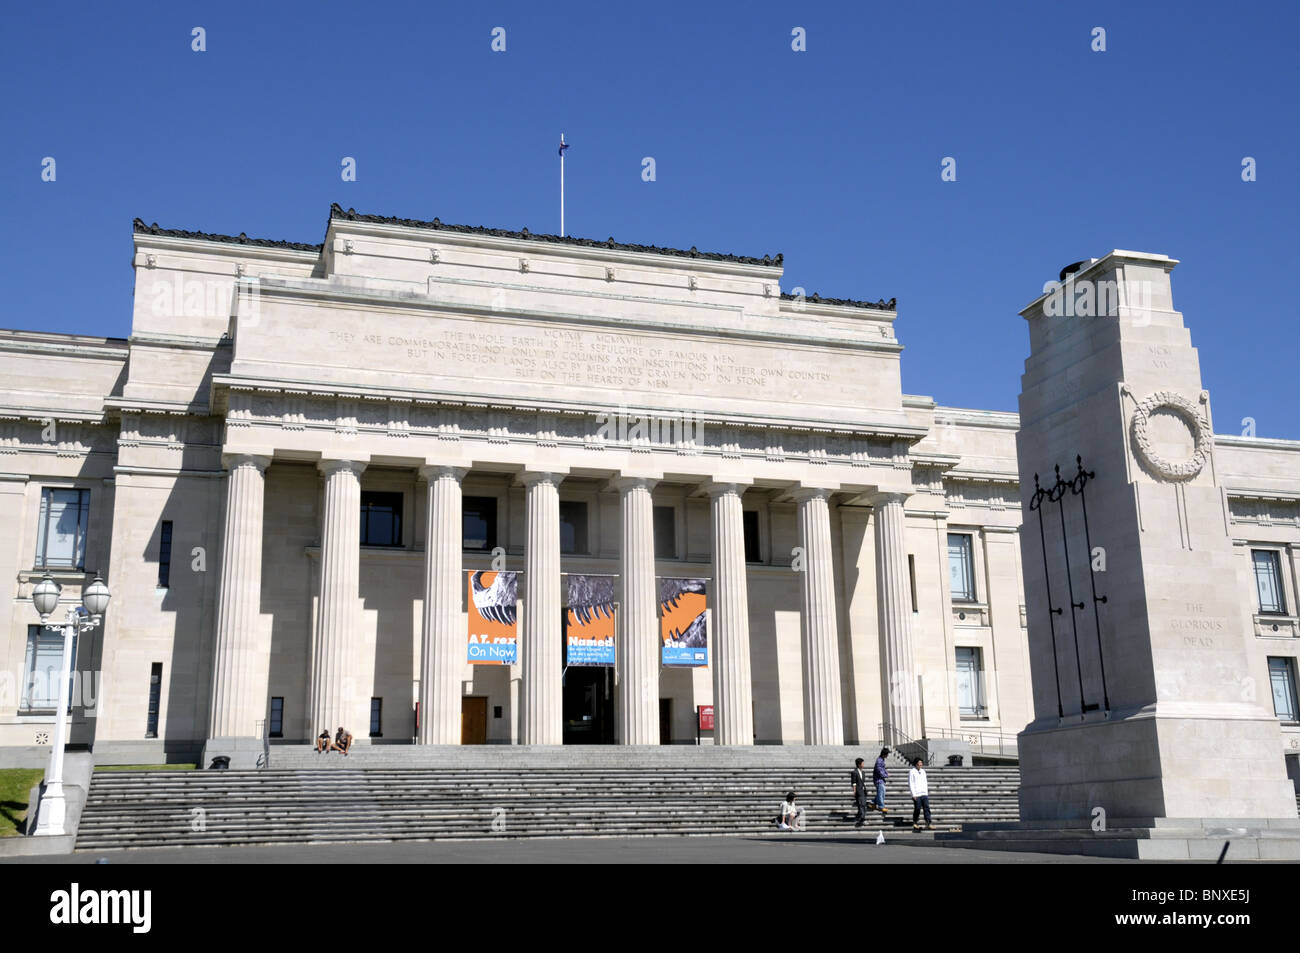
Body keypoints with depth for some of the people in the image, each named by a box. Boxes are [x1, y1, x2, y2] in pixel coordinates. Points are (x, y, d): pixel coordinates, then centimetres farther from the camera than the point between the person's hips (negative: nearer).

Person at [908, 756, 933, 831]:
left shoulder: (923, 771, 15)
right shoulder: (912, 772, -4)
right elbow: (910, 784, -7)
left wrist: (926, 793, 13)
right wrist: (913, 795, -12)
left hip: (924, 794, 5)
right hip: (916, 795, -5)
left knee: (927, 808, -4)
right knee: (917, 809, -1)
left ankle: (929, 824, -7)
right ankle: (915, 823, 16)